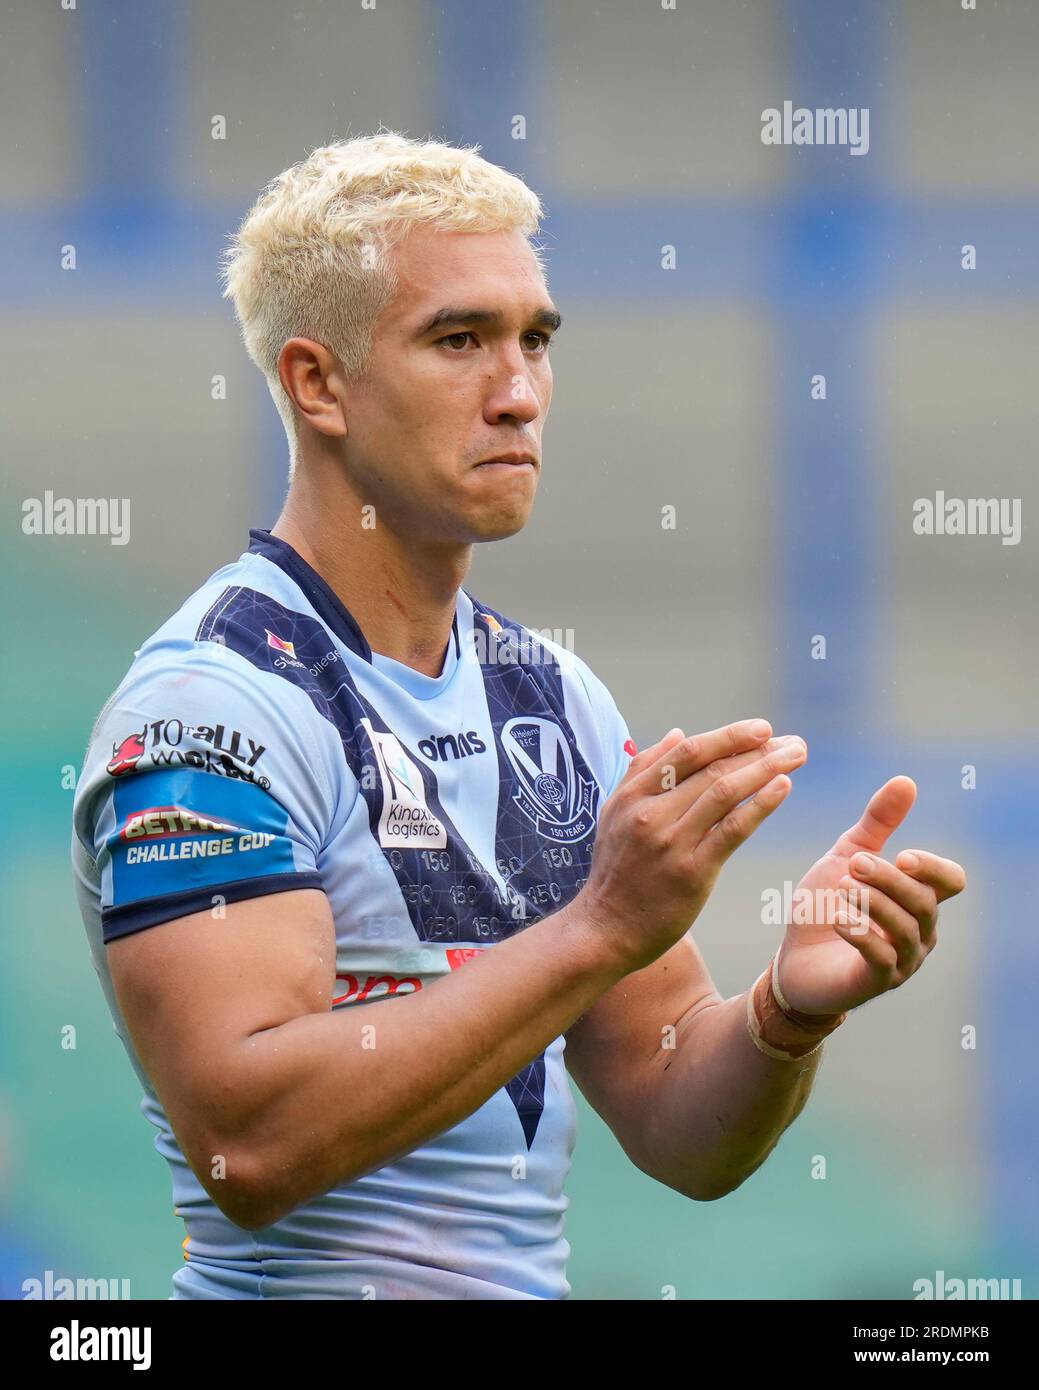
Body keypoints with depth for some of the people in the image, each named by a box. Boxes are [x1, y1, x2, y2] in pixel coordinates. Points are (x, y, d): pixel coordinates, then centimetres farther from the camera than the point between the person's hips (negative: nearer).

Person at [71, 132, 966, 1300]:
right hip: (300, 1294, -6)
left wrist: (790, 1009, -12)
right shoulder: (208, 701, -14)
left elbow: (685, 1139, 8)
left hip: (531, 1286, 6)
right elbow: (246, 1140, -25)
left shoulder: (555, 695, 7)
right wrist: (599, 930, -26)